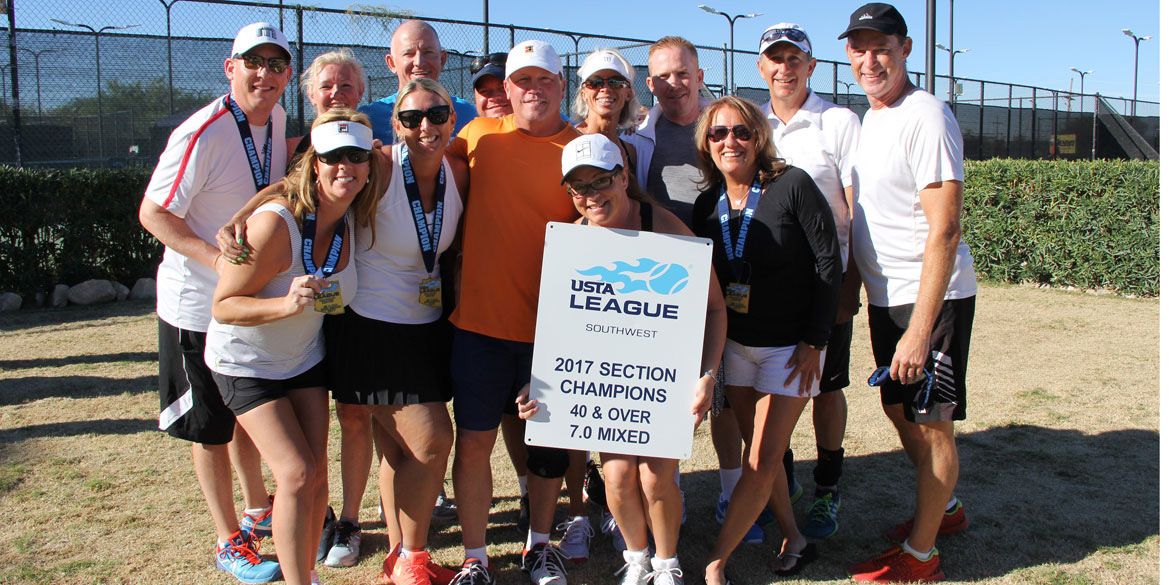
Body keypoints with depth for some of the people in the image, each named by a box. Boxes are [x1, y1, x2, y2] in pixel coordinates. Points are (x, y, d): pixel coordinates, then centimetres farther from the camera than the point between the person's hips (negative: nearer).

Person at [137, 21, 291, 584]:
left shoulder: (276, 120, 1)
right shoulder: (201, 134, -23)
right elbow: (153, 213, -19)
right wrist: (218, 259, -30)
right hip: (198, 306, -7)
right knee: (211, 429, 8)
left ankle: (258, 512, 42)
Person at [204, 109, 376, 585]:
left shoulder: (354, 218, -10)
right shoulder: (276, 223, -30)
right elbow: (223, 306, -26)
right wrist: (287, 304, -40)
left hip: (305, 357, 6)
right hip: (246, 363, -6)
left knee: (317, 472, 6)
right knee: (296, 475, -13)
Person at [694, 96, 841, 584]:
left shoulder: (792, 185, -14)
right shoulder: (707, 204, 2)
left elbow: (828, 262, -14)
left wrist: (814, 341, -16)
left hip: (791, 346, -5)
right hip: (735, 344, 6)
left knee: (762, 460, -5)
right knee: (758, 453, 12)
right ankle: (794, 541, 30)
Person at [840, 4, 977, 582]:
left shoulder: (926, 117, -17)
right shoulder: (870, 119, 11)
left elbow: (944, 232, -22)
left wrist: (919, 331, -25)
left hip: (932, 297, -9)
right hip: (885, 296, 9)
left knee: (931, 421, 2)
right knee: (898, 408, 20)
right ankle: (944, 507, 41)